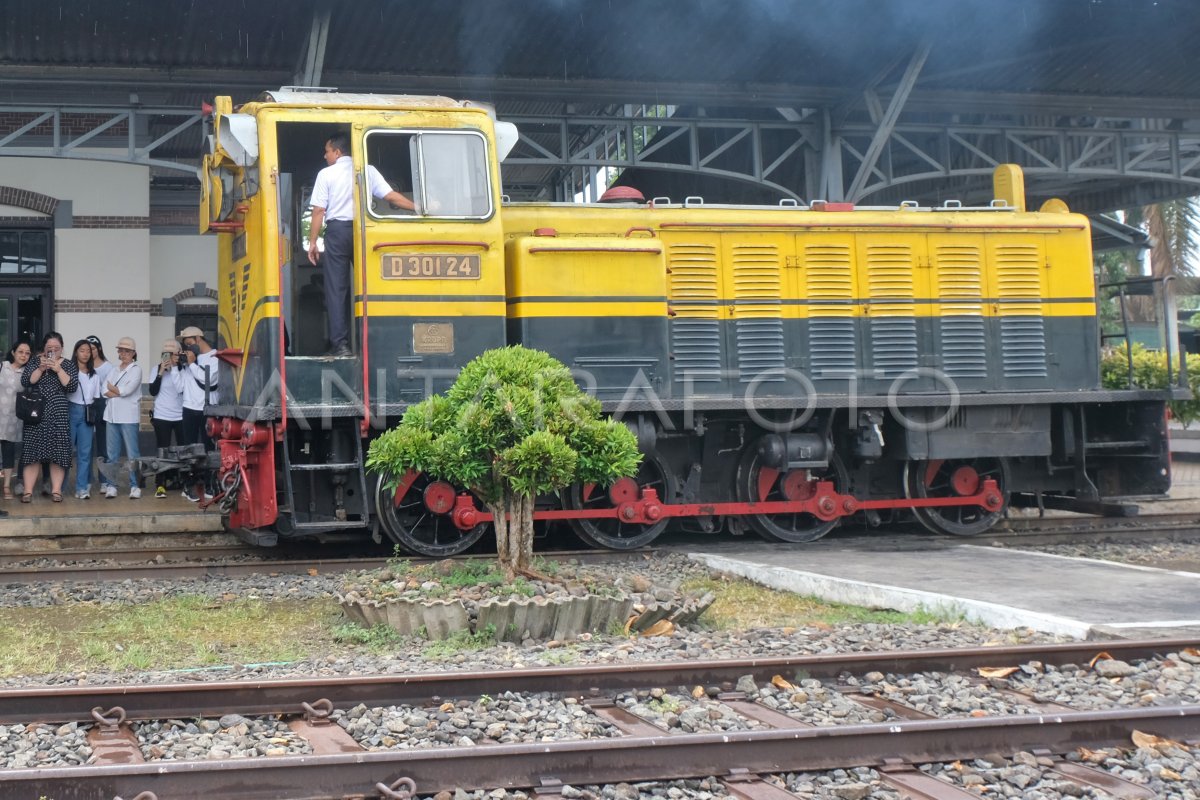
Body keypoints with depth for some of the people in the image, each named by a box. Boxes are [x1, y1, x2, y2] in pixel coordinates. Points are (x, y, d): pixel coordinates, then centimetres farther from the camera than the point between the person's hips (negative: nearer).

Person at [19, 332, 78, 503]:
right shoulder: (34, 362, 11)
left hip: (59, 414, 0)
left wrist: (58, 369, -14)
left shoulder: (68, 364, 8)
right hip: (36, 412, 0)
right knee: (32, 451, -4)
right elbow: (25, 382, -2)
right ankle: (28, 491, -3)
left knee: (58, 452, -4)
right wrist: (41, 368, -13)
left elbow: (72, 386, -5)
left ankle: (56, 490, 1)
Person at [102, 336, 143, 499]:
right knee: (112, 454, 5)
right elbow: (105, 391, 5)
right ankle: (111, 485, 9)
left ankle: (135, 486, 0)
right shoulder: (114, 370, 16)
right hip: (112, 416, 5)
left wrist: (112, 388, 3)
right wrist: (120, 392, -11)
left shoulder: (136, 370, 1)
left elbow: (127, 390, -12)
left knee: (132, 454, -3)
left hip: (128, 417, -5)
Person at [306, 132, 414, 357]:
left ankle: (340, 344, -7)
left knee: (336, 288, -1)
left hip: (337, 230, -3)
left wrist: (312, 241, 0)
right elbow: (392, 196, 2)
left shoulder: (326, 174, 0)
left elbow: (319, 211, -4)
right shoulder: (368, 171, 8)